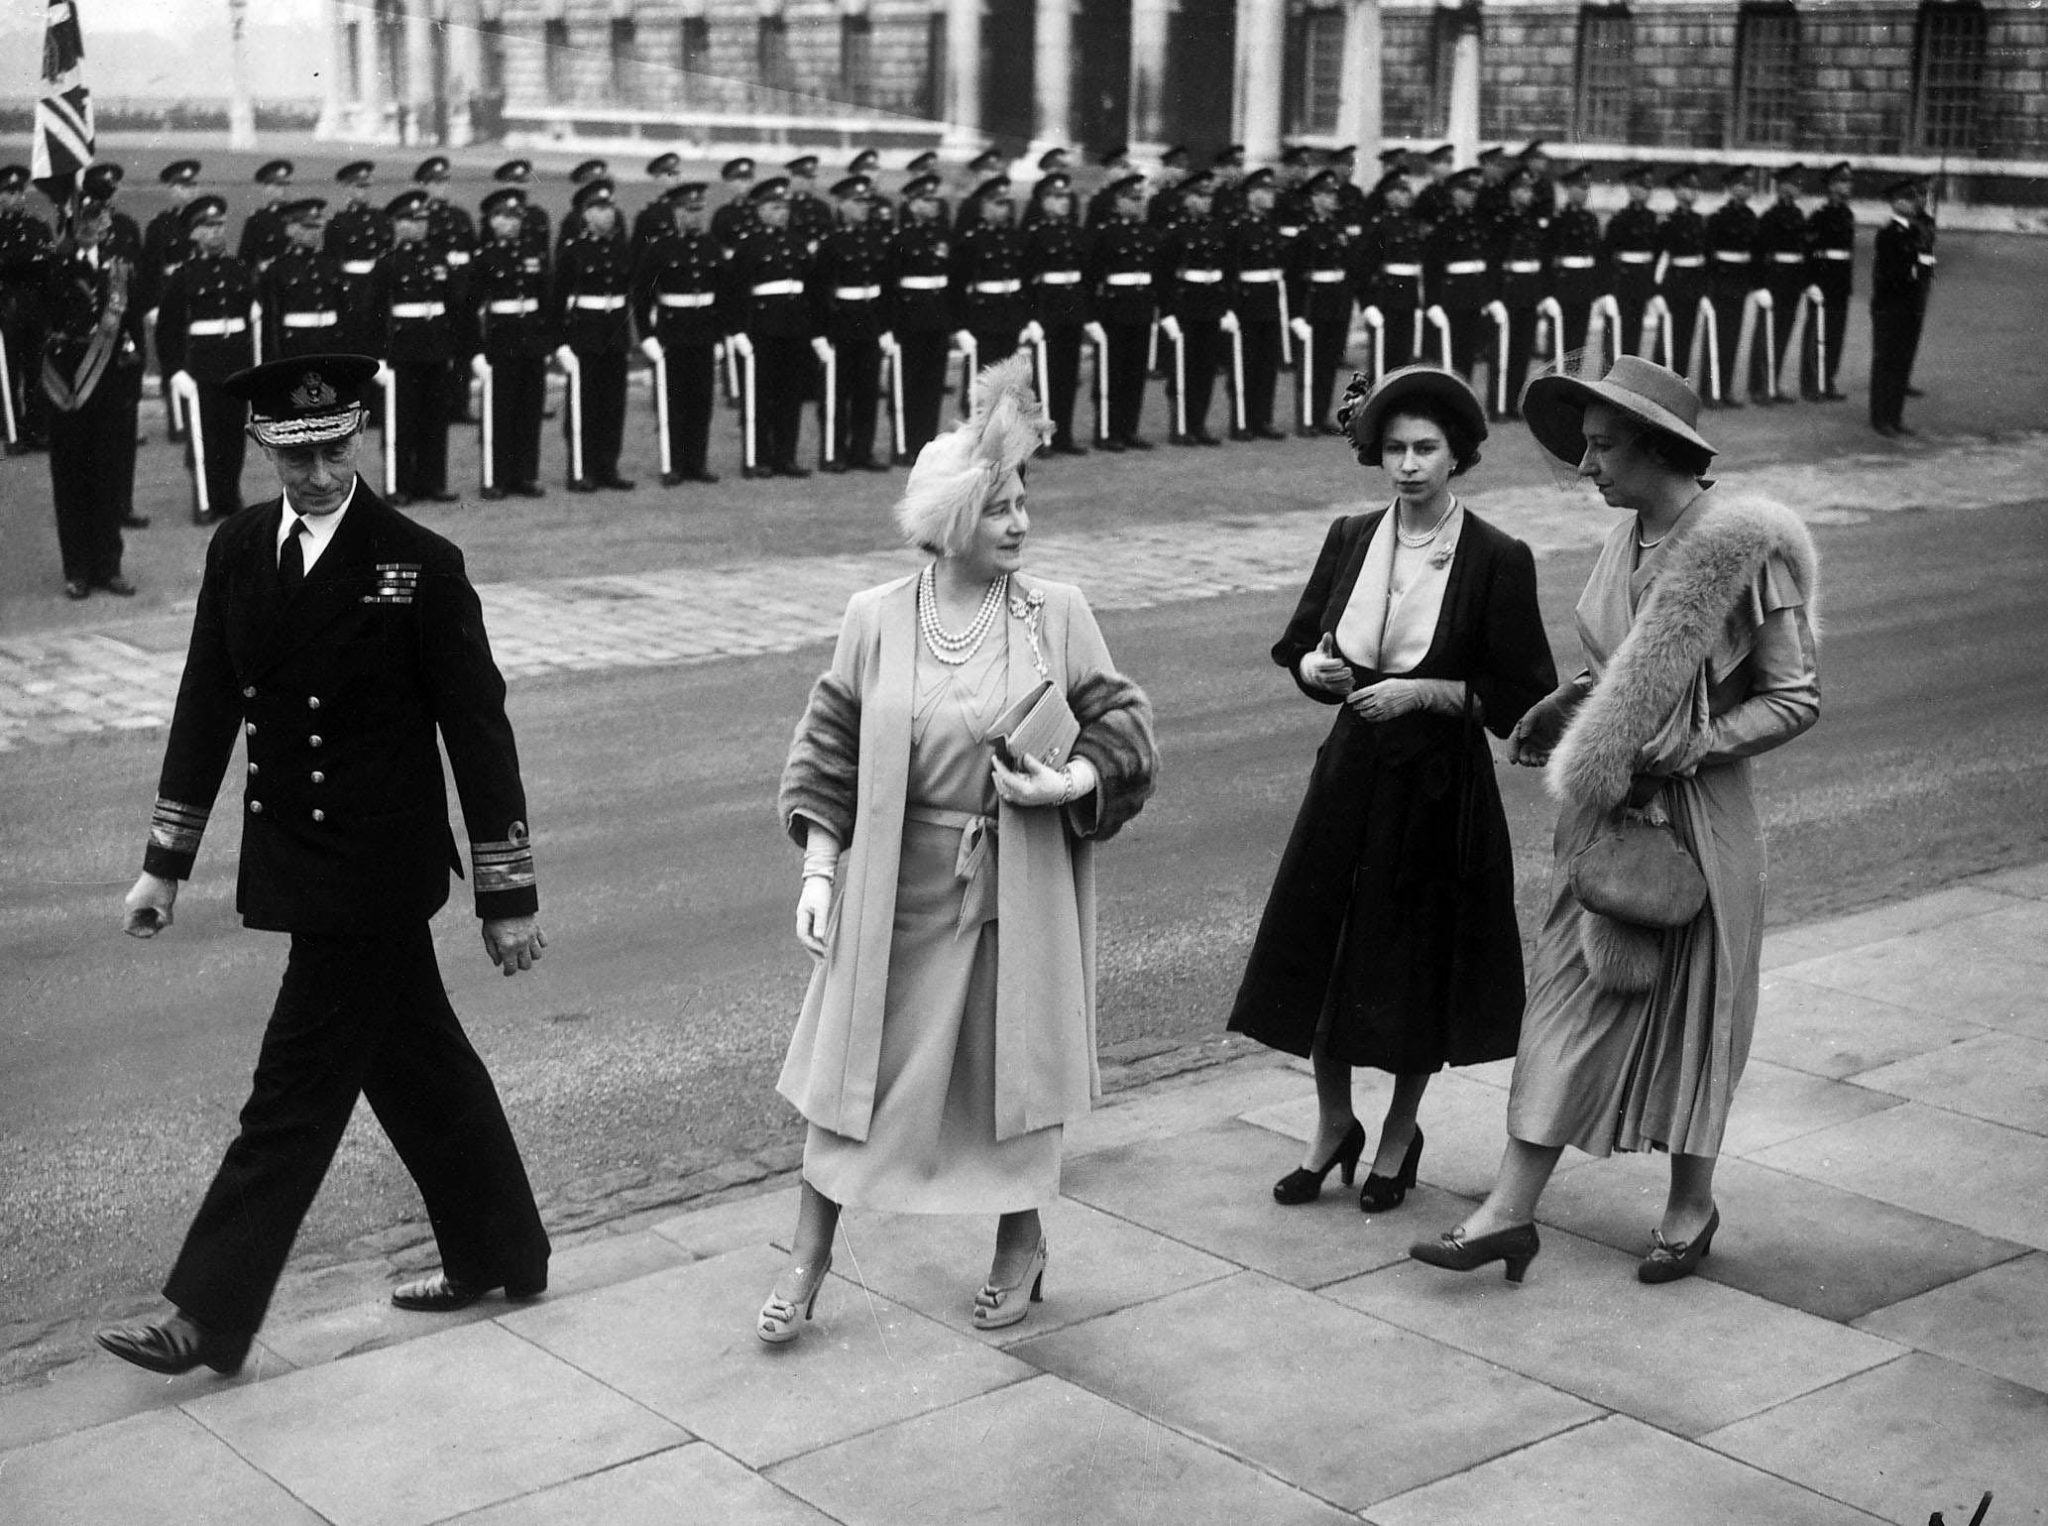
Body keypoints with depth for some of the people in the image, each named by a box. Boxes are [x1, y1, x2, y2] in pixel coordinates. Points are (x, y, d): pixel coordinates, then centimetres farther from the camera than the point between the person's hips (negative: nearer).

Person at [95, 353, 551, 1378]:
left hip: (372, 870, -6)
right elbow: (207, 707, 11)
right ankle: (499, 1256, 33)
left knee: (296, 1092, -2)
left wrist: (509, 895, -8)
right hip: (291, 861, 6)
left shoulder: (421, 566, -12)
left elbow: (478, 734, -9)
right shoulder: (237, 552, 4)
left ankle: (210, 1318, 6)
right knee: (418, 1067, 17)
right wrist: (165, 860, 10)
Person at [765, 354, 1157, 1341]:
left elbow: (1122, 721, 1)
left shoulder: (1056, 613, -4)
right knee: (855, 1063, 5)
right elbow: (828, 746, 3)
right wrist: (819, 865, -4)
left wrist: (1076, 781, -18)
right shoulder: (877, 618, -3)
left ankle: (1021, 1244, 34)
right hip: (893, 886, 0)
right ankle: (808, 1260, 20)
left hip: (1017, 886, 0)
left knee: (1016, 1058, 11)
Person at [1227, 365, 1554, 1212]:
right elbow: (1298, 645, 14)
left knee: (1418, 963, 6)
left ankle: (1400, 1132, 28)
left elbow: (1524, 696, -10)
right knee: (1322, 948, 5)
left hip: (1441, 784, -4)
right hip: (1352, 769, 4)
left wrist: (1427, 692, -18)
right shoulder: (1351, 539, 3)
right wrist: (1316, 668, -8)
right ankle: (1333, 1124, 26)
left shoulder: (1498, 559, -10)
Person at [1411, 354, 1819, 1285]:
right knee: (1569, 1000, 4)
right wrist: (1560, 710, 3)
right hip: (1606, 809, 6)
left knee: (1690, 1004, 8)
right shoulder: (1625, 543, 6)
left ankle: (1690, 1205, 27)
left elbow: (1797, 696, -12)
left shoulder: (1744, 547, -15)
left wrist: (1692, 750, -20)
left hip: (1695, 815, -6)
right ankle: (1510, 1210, 5)